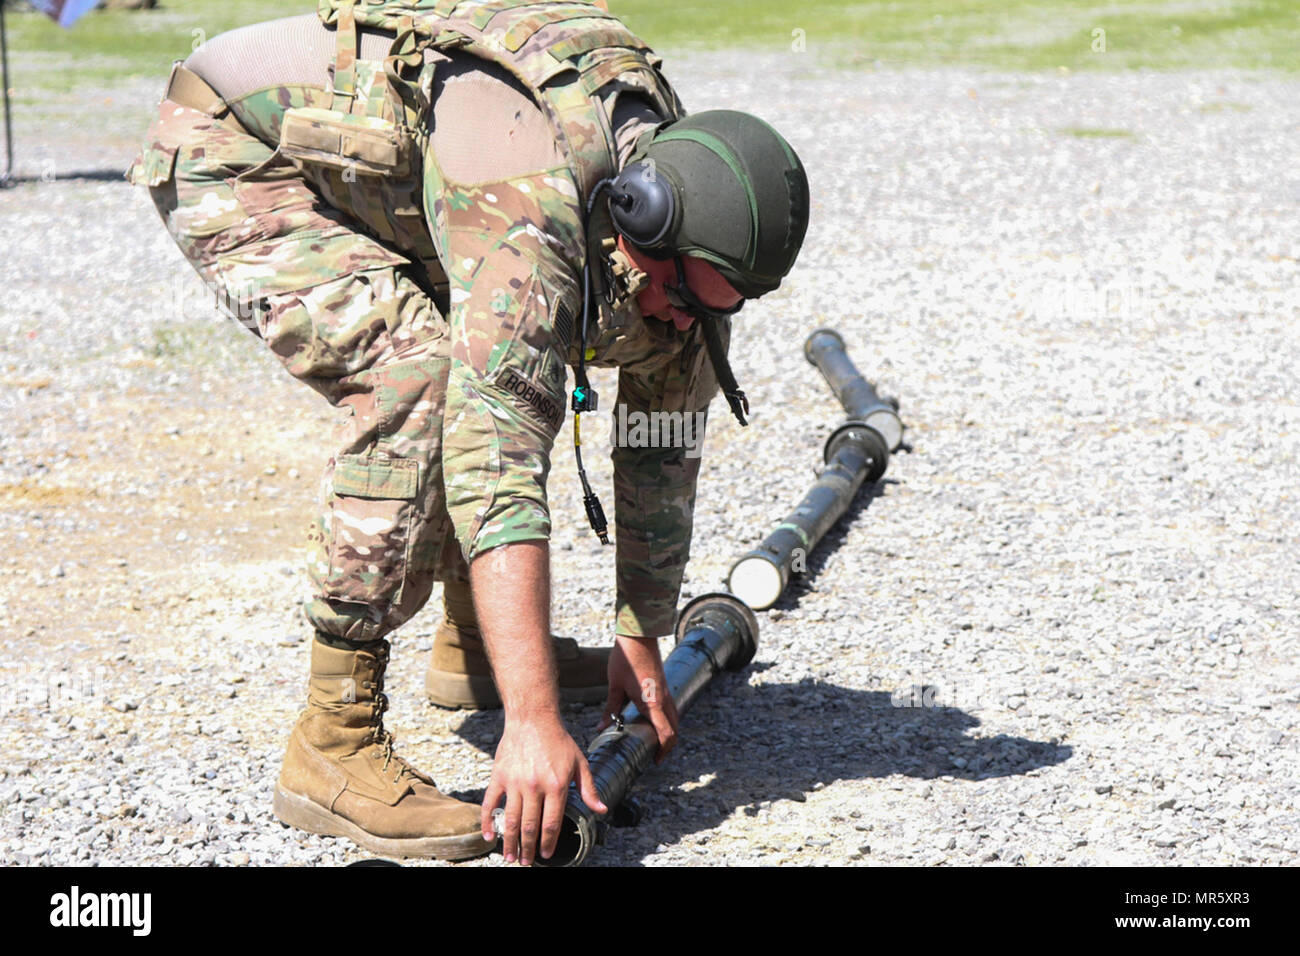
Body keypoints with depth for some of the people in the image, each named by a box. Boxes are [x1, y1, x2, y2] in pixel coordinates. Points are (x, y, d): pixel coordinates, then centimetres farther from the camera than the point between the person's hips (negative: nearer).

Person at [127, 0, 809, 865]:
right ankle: (335, 741, -21)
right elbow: (500, 459, -42)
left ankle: (471, 646, 25)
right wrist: (534, 720, -44)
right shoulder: (536, 200, -36)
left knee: (512, 370, 9)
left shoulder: (683, 224, -9)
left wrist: (641, 642, 5)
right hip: (232, 153, -9)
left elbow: (664, 444, 3)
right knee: (418, 380, -27)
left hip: (346, 165, 9)